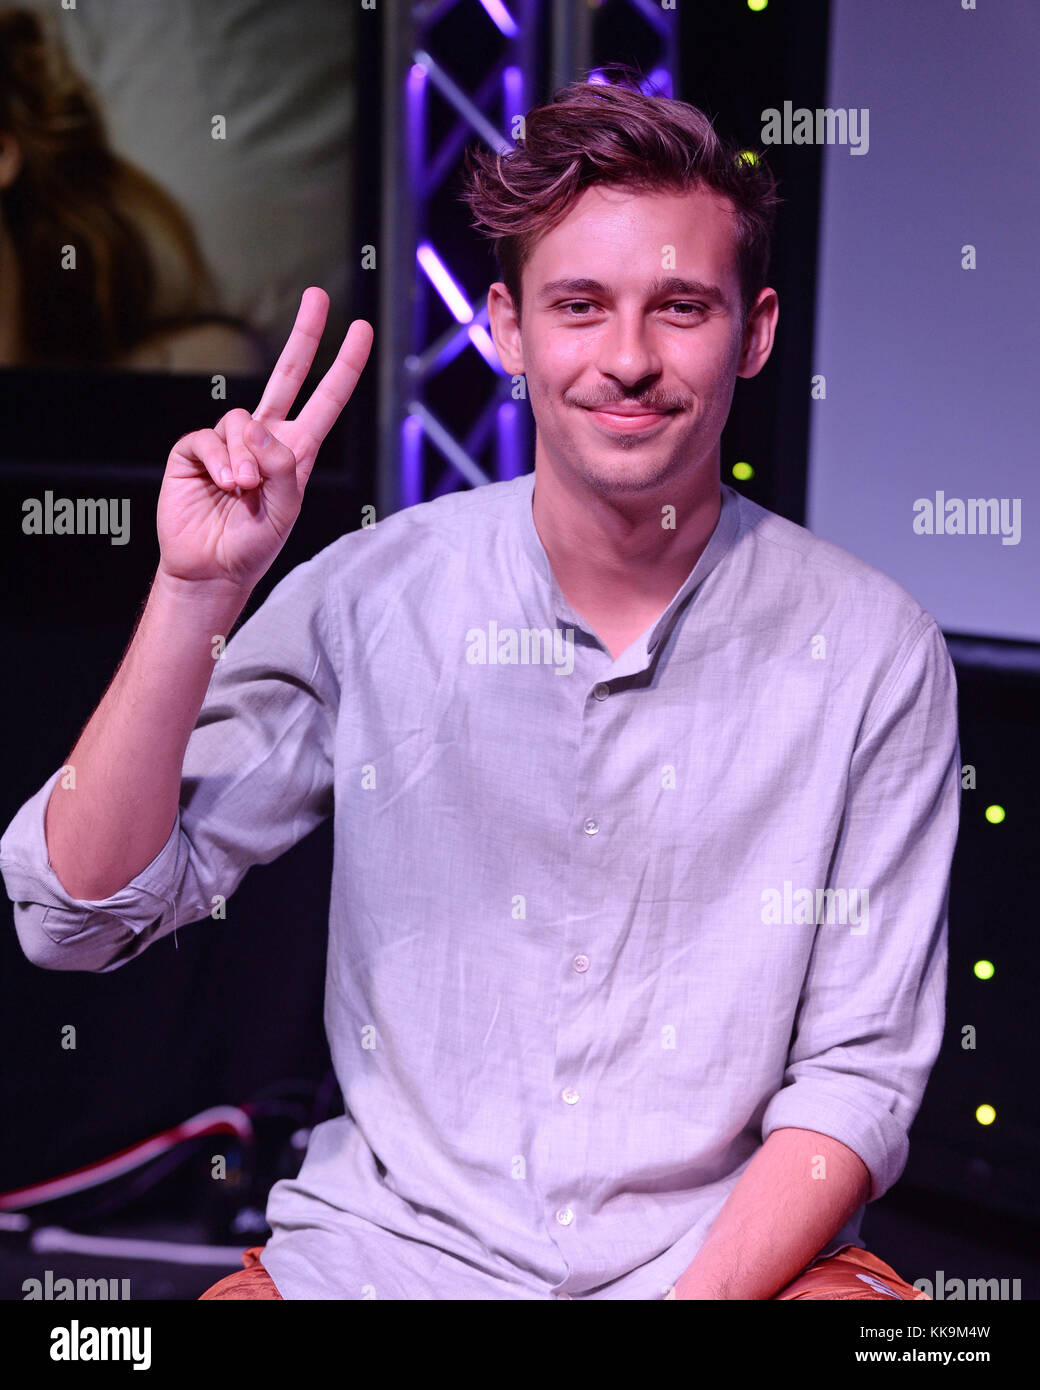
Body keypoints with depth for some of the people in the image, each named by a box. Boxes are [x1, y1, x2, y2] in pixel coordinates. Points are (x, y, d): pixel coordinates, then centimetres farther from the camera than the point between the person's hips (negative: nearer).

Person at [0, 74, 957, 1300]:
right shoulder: (370, 597, -4)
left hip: (739, 1248, 2)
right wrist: (197, 593, -17)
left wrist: (702, 1290, -15)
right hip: (389, 1240, -1)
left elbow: (859, 1072, -2)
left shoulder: (873, 651, -5)